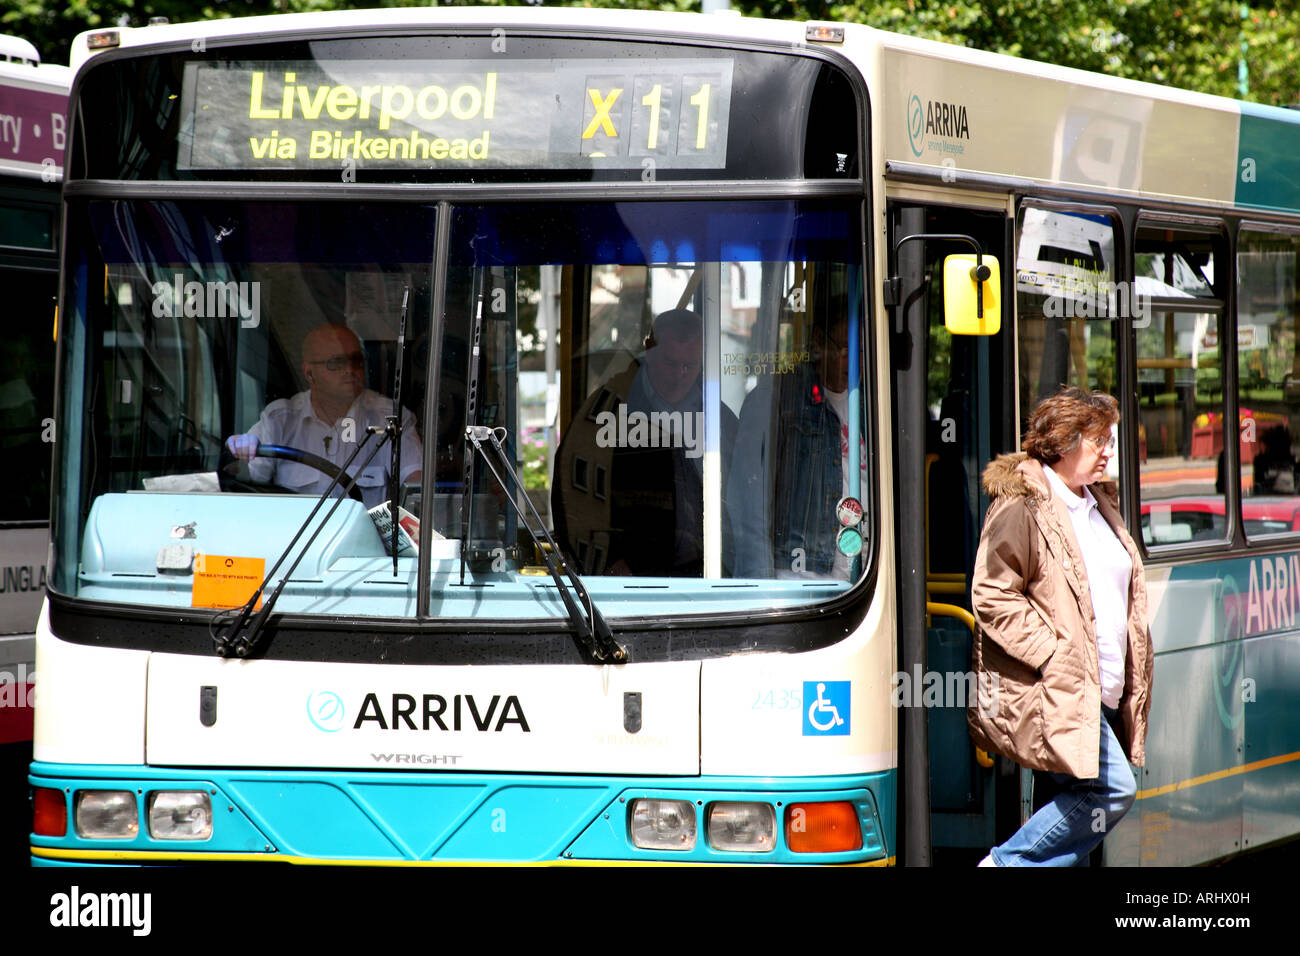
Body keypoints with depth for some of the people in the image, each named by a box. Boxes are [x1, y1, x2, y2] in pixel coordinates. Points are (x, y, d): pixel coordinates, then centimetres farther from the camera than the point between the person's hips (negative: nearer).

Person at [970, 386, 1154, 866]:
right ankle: (1008, 863, -5)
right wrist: (1052, 655, -20)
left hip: (1101, 694, 9)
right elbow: (991, 597, -15)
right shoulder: (1021, 507, -10)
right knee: (1113, 789, -17)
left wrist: (1127, 678, 18)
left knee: (1078, 800, 6)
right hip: (1054, 694, -9)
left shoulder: (1099, 505, 19)